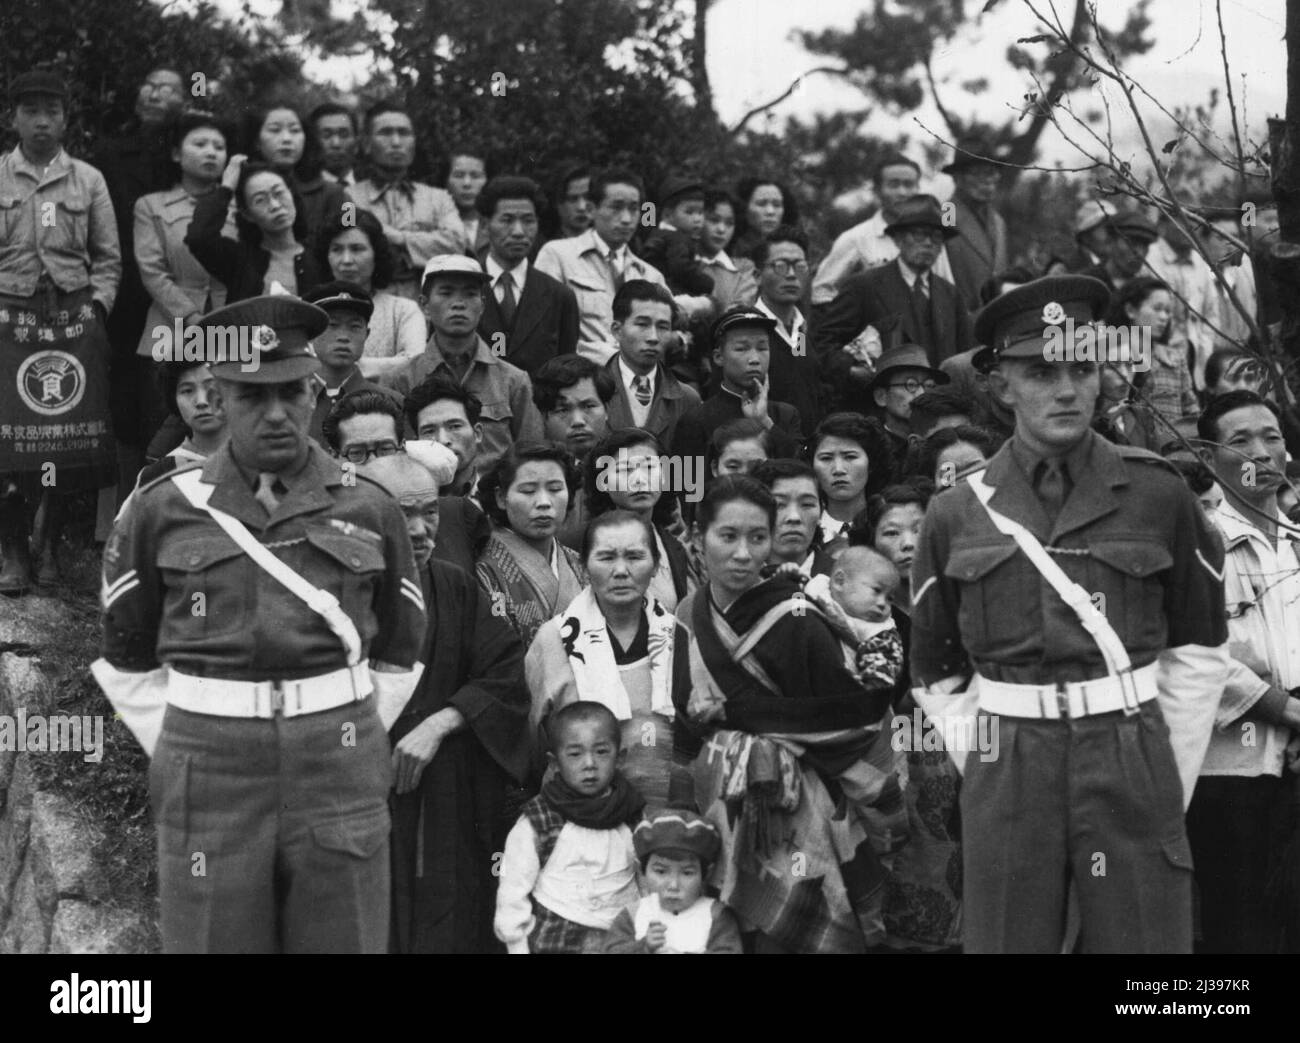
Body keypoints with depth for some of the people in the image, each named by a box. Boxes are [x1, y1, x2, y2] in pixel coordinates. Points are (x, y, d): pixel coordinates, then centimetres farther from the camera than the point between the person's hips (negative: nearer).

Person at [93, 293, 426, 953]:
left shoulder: (369, 509, 6)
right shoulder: (161, 511, 4)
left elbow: (400, 651, 16)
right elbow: (124, 657, 12)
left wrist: (350, 742, 8)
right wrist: (175, 754, 5)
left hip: (341, 774, 1)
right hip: (208, 781, 0)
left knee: (344, 942, 4)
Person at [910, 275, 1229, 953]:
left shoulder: (1157, 495, 3)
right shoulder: (956, 515, 6)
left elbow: (1197, 650, 7)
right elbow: (936, 673, 13)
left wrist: (1169, 785, 3)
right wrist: (983, 768, 5)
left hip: (1134, 767, -1)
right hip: (1006, 771, 1)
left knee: (1144, 938, 1)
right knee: (1006, 941, 5)